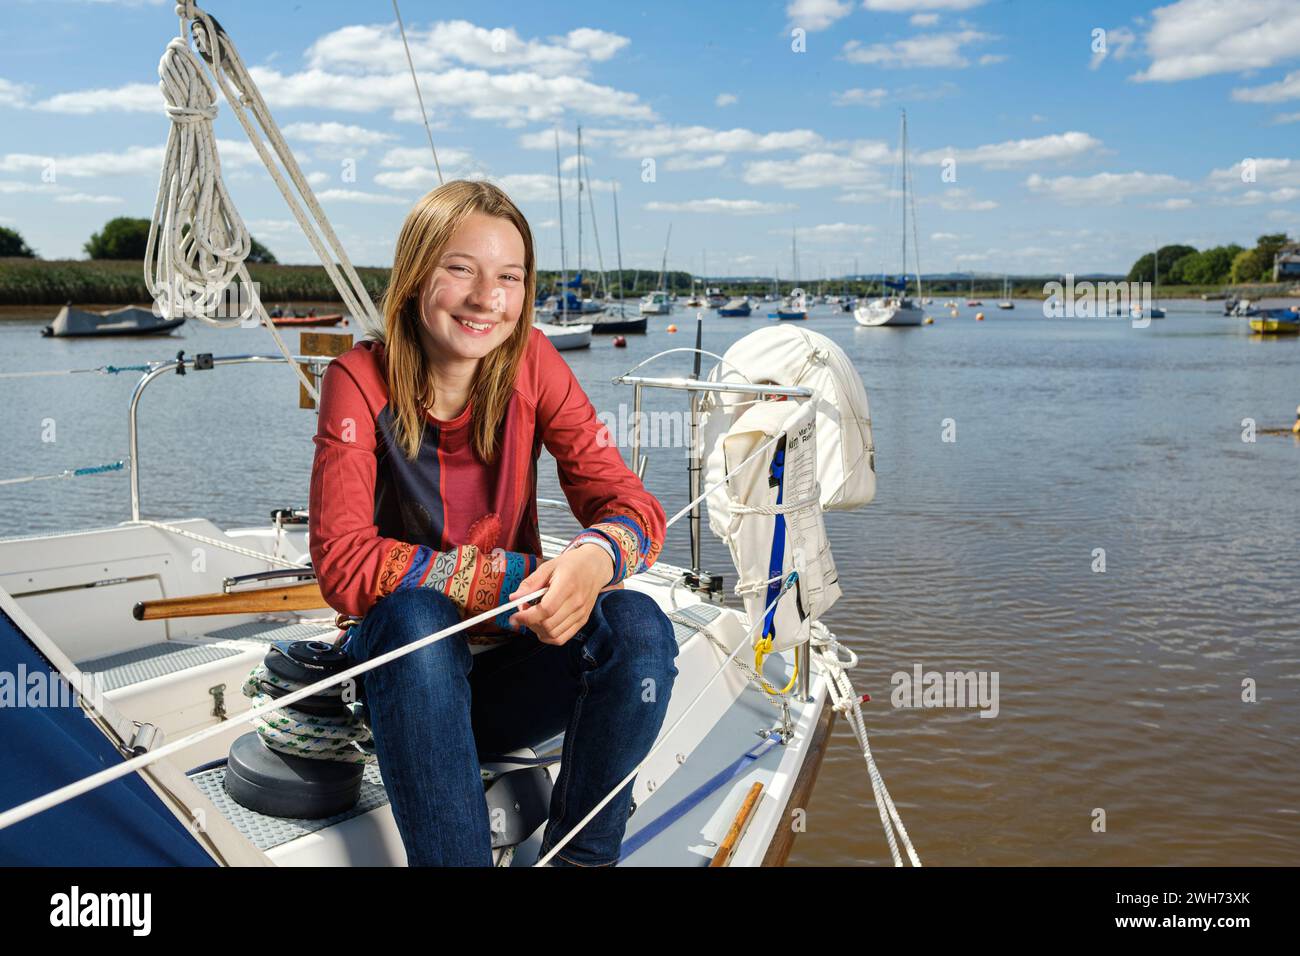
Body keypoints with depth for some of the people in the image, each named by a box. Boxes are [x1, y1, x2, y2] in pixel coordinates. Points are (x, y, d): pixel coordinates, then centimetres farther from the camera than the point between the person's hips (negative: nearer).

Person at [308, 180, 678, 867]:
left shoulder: (531, 362, -7)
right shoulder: (361, 380, -13)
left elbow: (630, 504, -12)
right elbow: (343, 565, -23)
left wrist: (595, 556, -37)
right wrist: (522, 577, -32)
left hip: (510, 671, 3)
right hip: (405, 677, -2)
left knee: (637, 624, -26)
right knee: (415, 615, -35)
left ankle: (579, 857, -11)